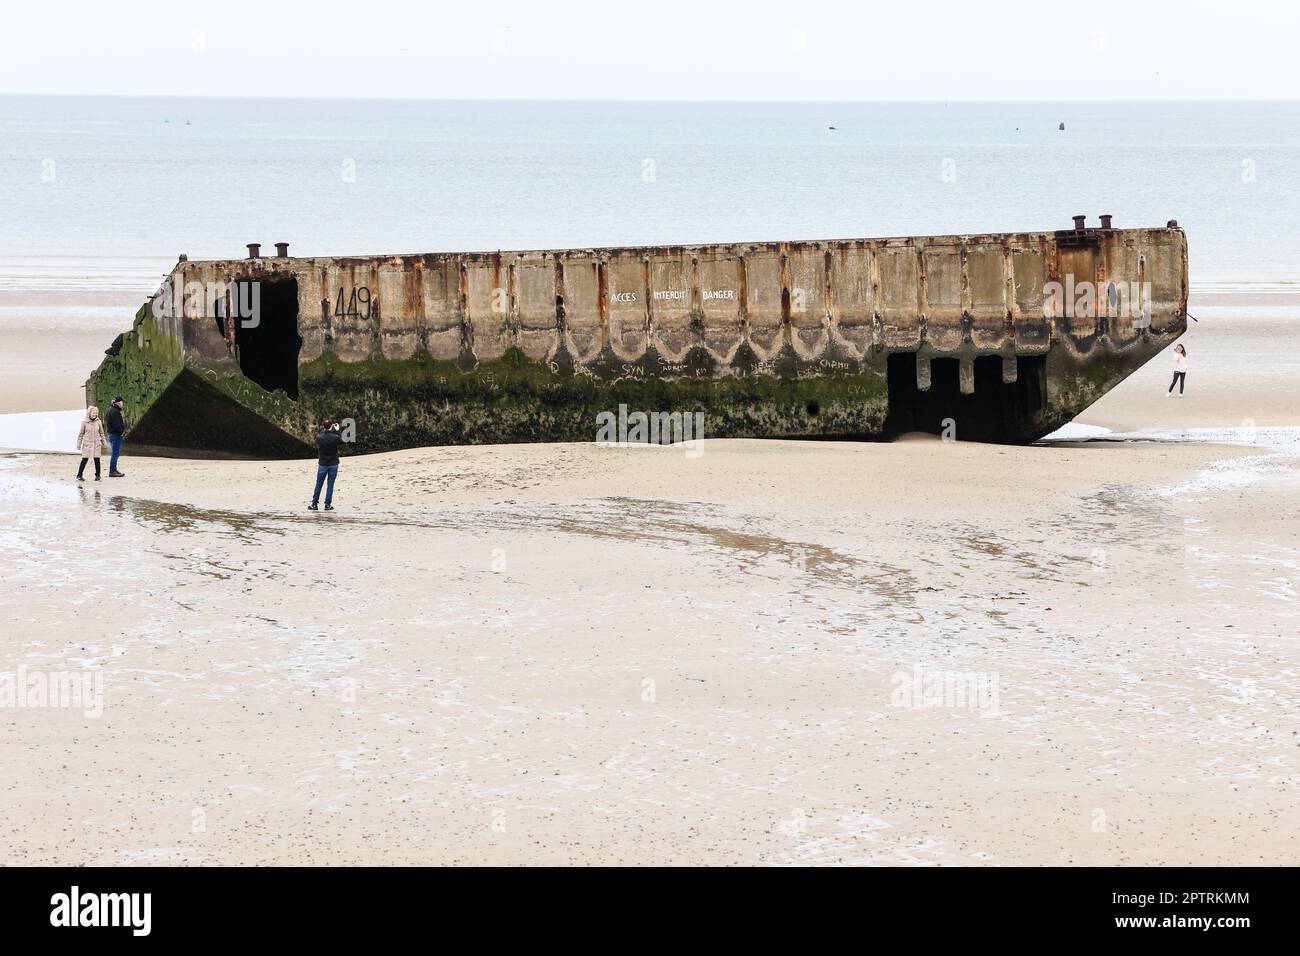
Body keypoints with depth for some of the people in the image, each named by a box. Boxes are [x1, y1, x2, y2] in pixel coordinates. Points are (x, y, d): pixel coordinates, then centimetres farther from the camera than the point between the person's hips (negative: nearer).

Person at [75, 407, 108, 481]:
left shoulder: (98, 422, 3)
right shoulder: (84, 422, -4)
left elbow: (101, 433, 12)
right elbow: (81, 433, 1)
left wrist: (104, 443, 13)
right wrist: (79, 444, 0)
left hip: (96, 444, 2)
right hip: (87, 444, -2)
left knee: (97, 459, 5)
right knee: (84, 459, -2)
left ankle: (97, 475, 16)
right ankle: (79, 475, 4)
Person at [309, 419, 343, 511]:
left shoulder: (319, 437, -11)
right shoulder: (335, 437, -15)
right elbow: (341, 441, 8)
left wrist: (322, 430, 20)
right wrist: (337, 431, 19)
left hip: (322, 464, 1)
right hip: (333, 464, -1)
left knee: (319, 484, 10)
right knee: (330, 485, 5)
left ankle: (314, 504, 12)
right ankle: (328, 504, 5)